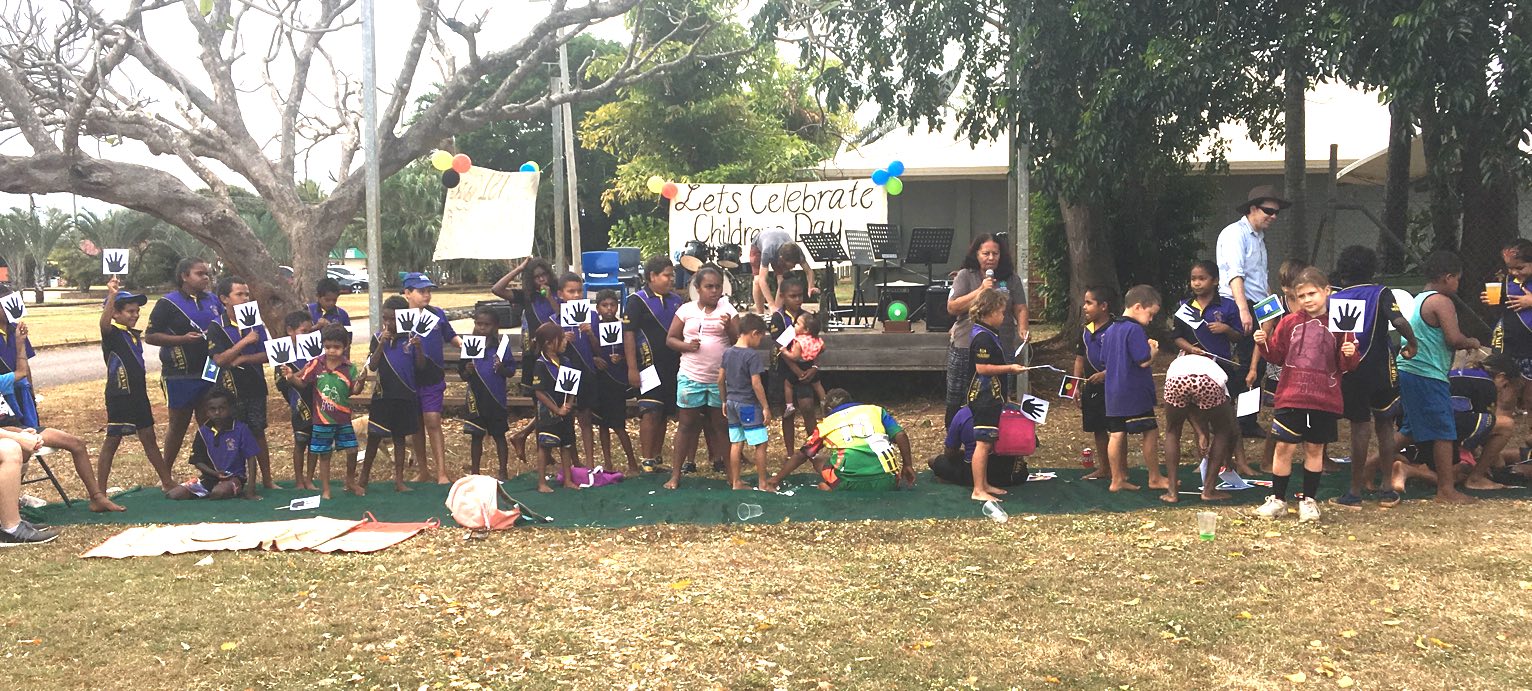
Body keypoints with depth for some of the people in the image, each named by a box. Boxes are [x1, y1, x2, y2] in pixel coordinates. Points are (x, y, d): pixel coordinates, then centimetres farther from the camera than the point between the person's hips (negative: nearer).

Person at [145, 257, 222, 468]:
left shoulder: (211, 300, 9)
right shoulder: (168, 303, -7)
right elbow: (150, 336, -9)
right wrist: (182, 339, -20)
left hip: (209, 372, 5)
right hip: (180, 375, -5)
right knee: (179, 423, 4)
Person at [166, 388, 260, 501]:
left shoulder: (241, 430, -8)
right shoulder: (203, 432, 2)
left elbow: (251, 458, -7)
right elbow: (197, 461, 4)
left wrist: (250, 490, -14)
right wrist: (214, 473, -17)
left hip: (234, 477, -4)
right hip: (210, 475, 4)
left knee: (219, 492, -38)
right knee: (174, 494, -13)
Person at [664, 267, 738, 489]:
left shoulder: (728, 310, 1)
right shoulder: (686, 310, 0)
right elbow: (670, 339, 3)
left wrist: (729, 327, -20)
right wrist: (686, 346, -15)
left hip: (721, 377, 1)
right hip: (691, 377, 0)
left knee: (721, 425, 10)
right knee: (687, 424, 5)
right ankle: (675, 474, 10)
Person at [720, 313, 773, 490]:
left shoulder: (727, 352, 5)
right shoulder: (753, 355, -17)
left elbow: (720, 379, 9)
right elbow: (756, 384, -19)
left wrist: (725, 401, 19)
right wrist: (765, 407, -13)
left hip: (732, 402, 8)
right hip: (749, 405, -7)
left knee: (736, 444, 13)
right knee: (760, 444, 2)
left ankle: (735, 482, 18)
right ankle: (762, 484, 6)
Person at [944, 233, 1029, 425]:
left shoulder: (1011, 279, 7)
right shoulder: (965, 276, 0)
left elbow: (1020, 308, 6)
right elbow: (952, 308, -8)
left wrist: (1022, 329, -13)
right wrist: (980, 290, -13)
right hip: (966, 346, -1)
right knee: (956, 401, 4)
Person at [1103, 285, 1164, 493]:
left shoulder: (1110, 330, 12)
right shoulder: (1135, 330, -14)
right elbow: (1145, 361, -18)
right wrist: (1154, 349, 3)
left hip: (1113, 394, 8)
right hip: (1135, 394, -8)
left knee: (1117, 434, 7)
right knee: (1151, 432, 3)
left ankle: (1117, 479, 10)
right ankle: (1155, 478, 11)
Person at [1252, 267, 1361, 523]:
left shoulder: (1339, 324, 0)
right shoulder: (1289, 322, 4)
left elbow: (1346, 365, 3)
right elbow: (1276, 355, 9)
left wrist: (1350, 355, -19)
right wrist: (1264, 343, -9)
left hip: (1325, 400, -1)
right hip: (1290, 397, 1)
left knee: (1315, 449, 9)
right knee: (1284, 447, 1)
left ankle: (1309, 500, 21)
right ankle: (1277, 499, 13)